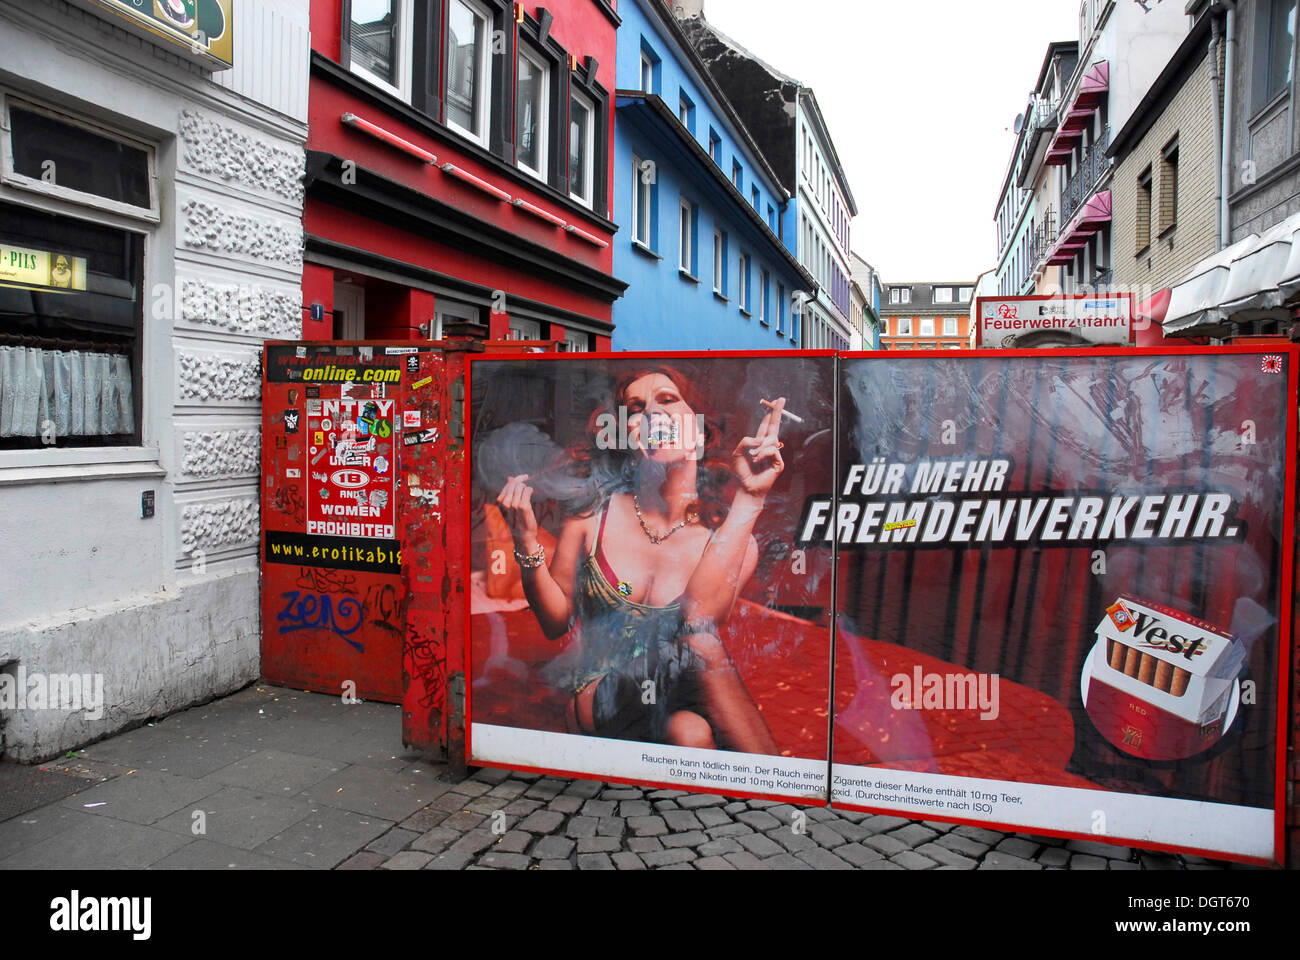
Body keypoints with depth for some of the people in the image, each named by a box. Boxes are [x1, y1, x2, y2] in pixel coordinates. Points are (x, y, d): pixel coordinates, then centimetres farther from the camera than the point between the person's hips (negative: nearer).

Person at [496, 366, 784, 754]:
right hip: (599, 705, -1)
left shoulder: (730, 536, -2)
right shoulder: (592, 512, -1)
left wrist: (749, 499, -26)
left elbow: (700, 619, -24)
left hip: (688, 702, 1)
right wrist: (527, 543, -11)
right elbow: (556, 622, 5)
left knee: (699, 642, -33)